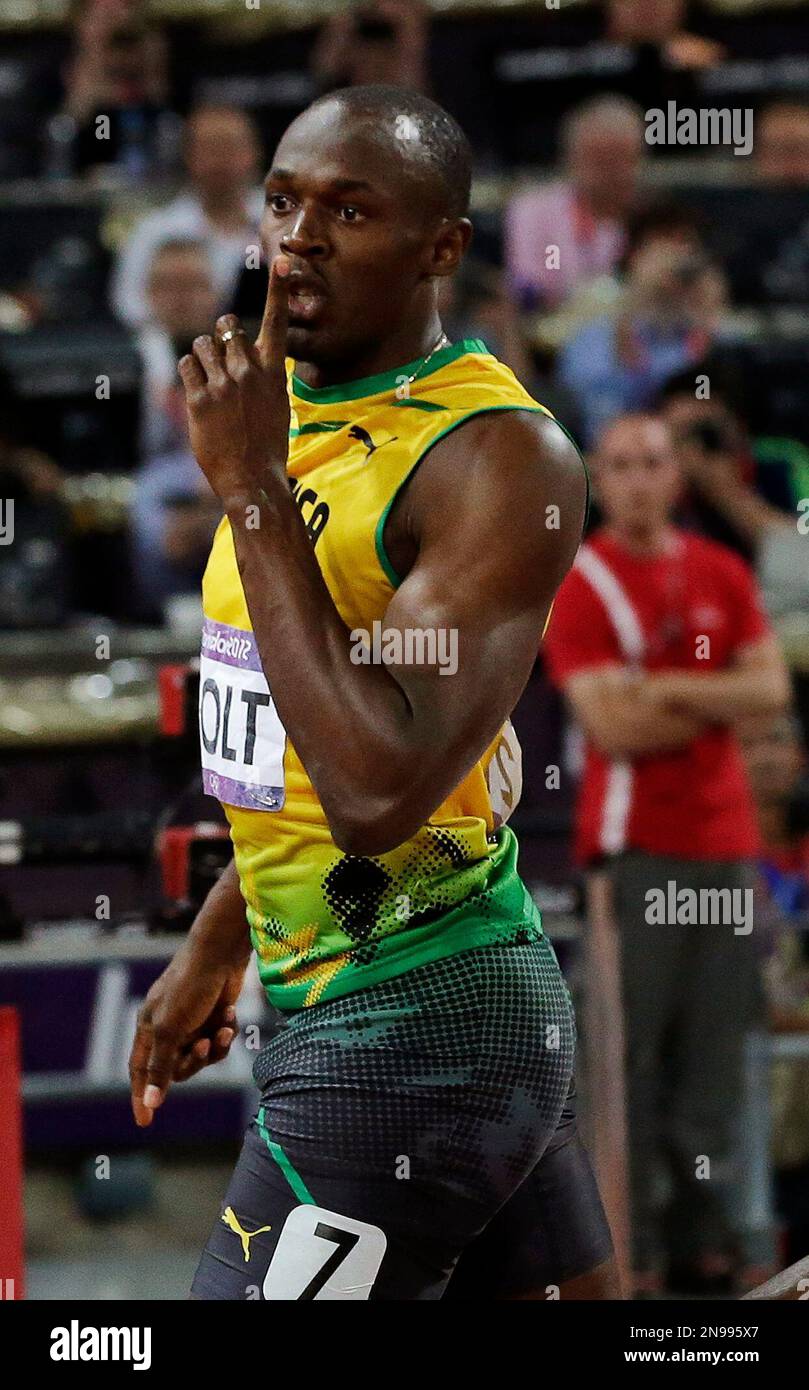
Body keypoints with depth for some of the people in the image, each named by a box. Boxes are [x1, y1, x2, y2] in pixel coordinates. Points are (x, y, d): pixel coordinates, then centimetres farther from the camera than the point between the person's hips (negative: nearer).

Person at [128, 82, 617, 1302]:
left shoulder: (500, 459, -18)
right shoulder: (294, 412, 10)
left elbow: (380, 791, -29)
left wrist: (252, 491, -26)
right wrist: (216, 942, 28)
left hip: (405, 1038, -9)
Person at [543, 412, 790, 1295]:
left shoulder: (722, 574, 13)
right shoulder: (580, 585, -3)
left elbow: (771, 688, 3)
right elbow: (612, 723, -13)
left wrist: (670, 691, -9)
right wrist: (719, 701, -2)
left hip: (724, 835, 5)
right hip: (635, 841, -5)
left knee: (713, 1046, 5)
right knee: (627, 1047, -7)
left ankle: (701, 1231, 11)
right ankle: (626, 1245, -5)